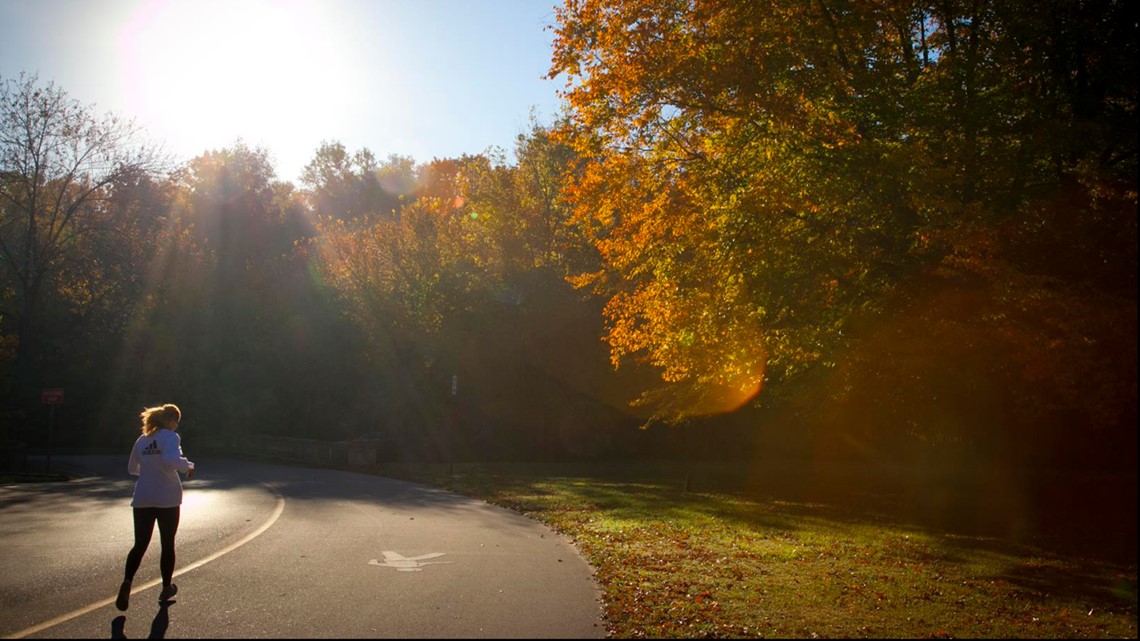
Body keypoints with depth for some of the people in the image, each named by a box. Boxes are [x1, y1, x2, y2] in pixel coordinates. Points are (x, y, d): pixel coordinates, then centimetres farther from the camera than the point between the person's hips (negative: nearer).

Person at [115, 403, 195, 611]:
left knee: (140, 545, 7)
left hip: (143, 499, 4)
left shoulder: (142, 440, 9)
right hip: (167, 499, -4)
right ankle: (166, 588, 21)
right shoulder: (170, 437, -10)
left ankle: (127, 582, -16)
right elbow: (171, 459, -30)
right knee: (167, 544, 11)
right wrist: (188, 466, -13)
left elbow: (132, 468, 21)